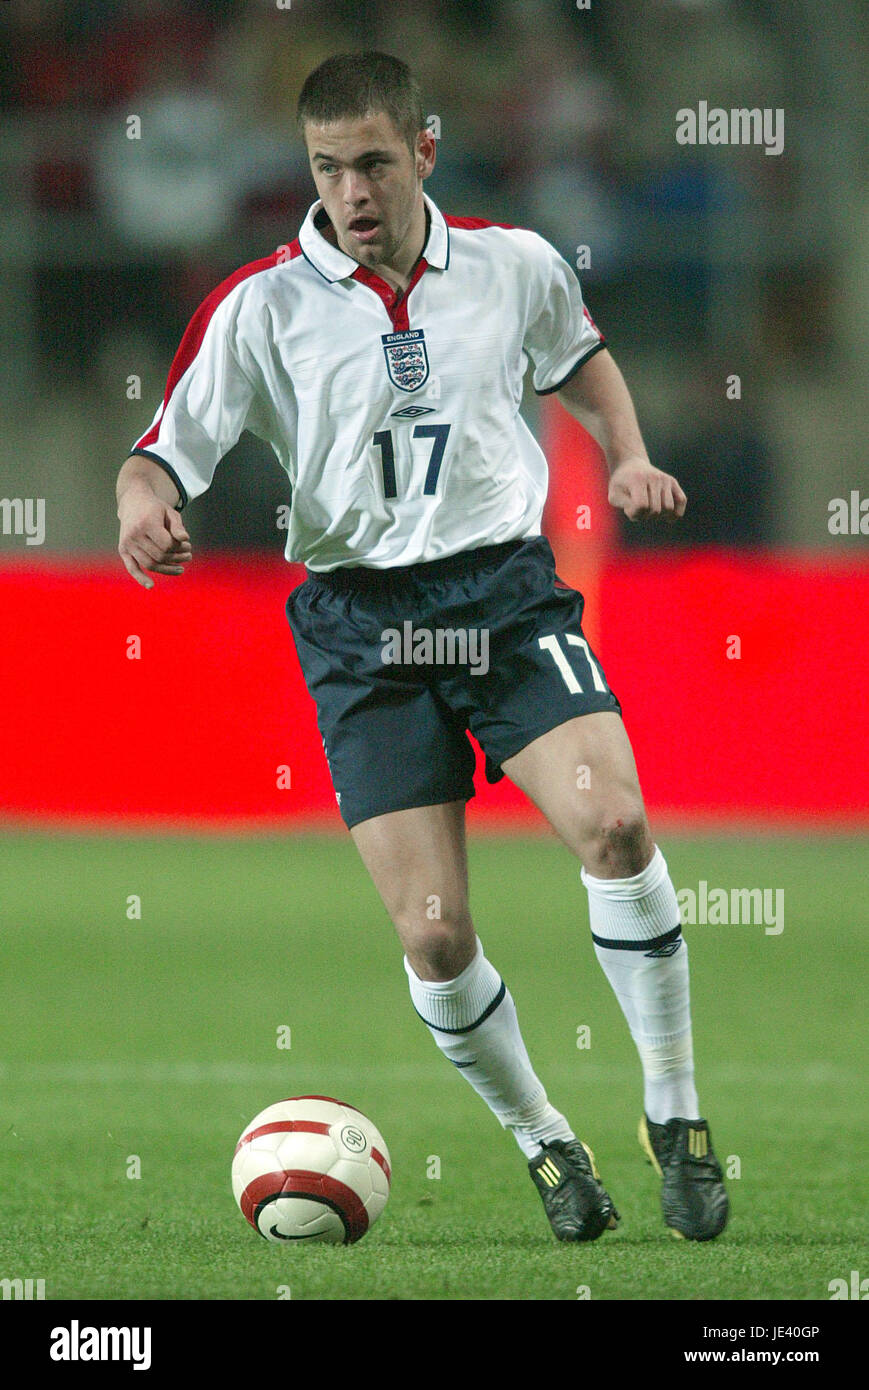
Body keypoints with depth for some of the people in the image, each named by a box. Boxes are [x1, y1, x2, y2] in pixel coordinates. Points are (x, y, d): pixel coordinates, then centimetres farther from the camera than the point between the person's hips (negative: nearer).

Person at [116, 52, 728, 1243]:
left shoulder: (514, 265, 5)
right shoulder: (263, 307, -3)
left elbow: (581, 357, 27)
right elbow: (168, 451, -4)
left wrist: (630, 460, 11)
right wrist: (146, 508, -26)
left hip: (508, 586, 1)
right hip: (362, 618, -1)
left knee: (611, 822, -23)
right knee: (432, 934, -10)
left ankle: (675, 1118, -7)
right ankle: (544, 1145, 15)